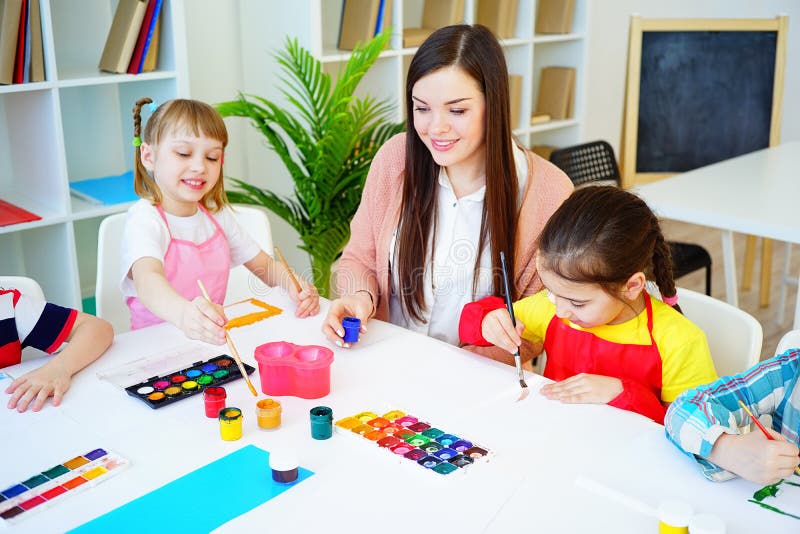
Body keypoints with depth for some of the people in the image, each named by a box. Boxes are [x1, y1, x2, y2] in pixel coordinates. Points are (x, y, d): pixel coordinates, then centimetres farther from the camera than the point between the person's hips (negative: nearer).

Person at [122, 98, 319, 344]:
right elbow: (148, 280, -32)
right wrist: (185, 313, -54)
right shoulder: (145, 219, -12)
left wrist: (294, 285, -8)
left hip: (213, 335, 5)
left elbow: (266, 266, 15)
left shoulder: (218, 215, 8)